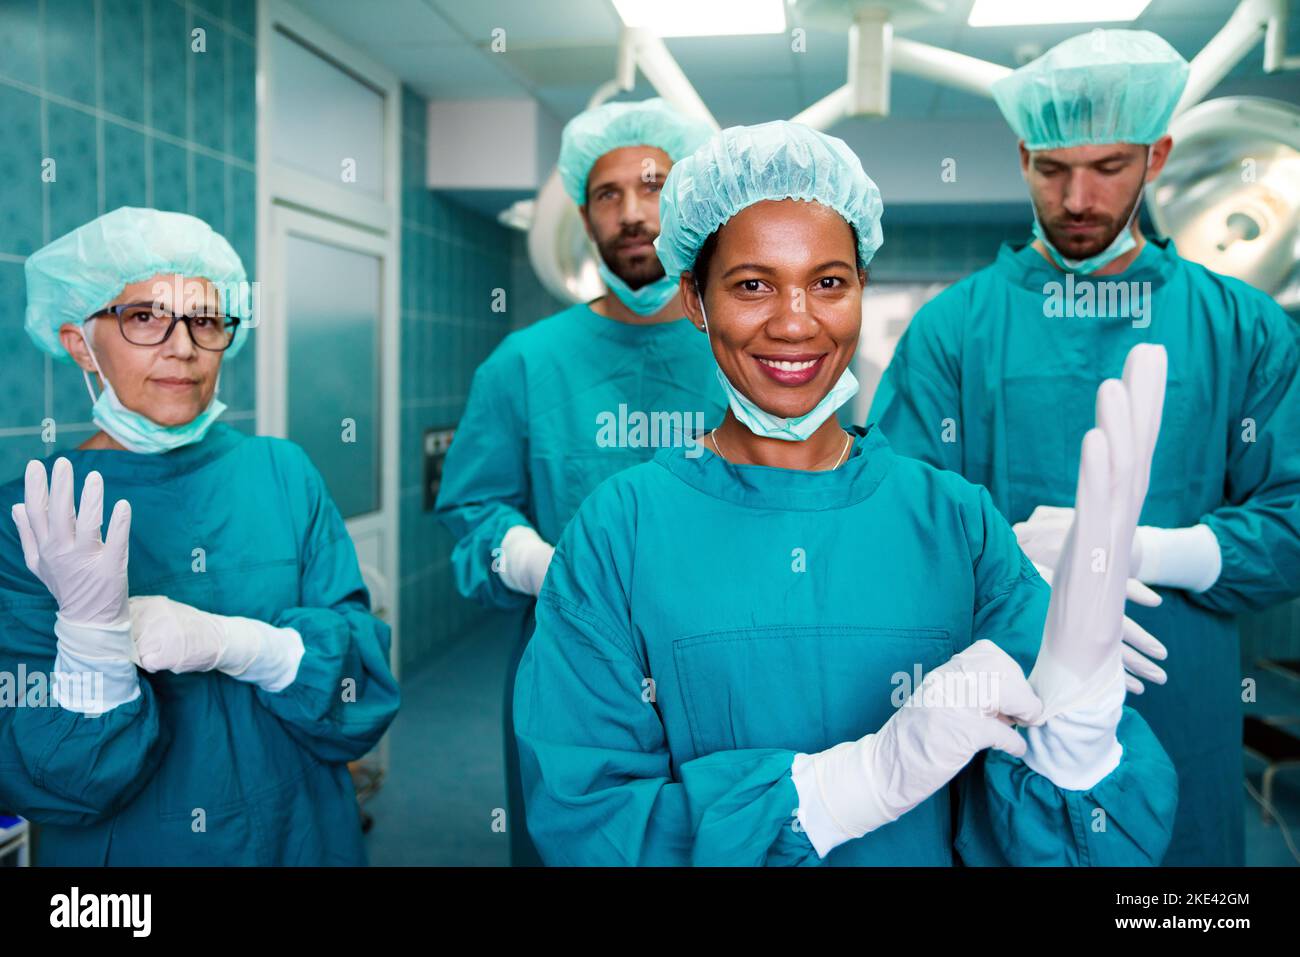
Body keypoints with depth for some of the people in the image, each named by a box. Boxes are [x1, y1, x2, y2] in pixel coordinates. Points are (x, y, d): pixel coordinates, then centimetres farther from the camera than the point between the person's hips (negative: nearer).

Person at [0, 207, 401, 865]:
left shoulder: (282, 473, -7)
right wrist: (91, 630, -31)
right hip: (119, 850, -1)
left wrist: (236, 642, -27)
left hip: (301, 837, 1)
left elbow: (365, 691, -11)